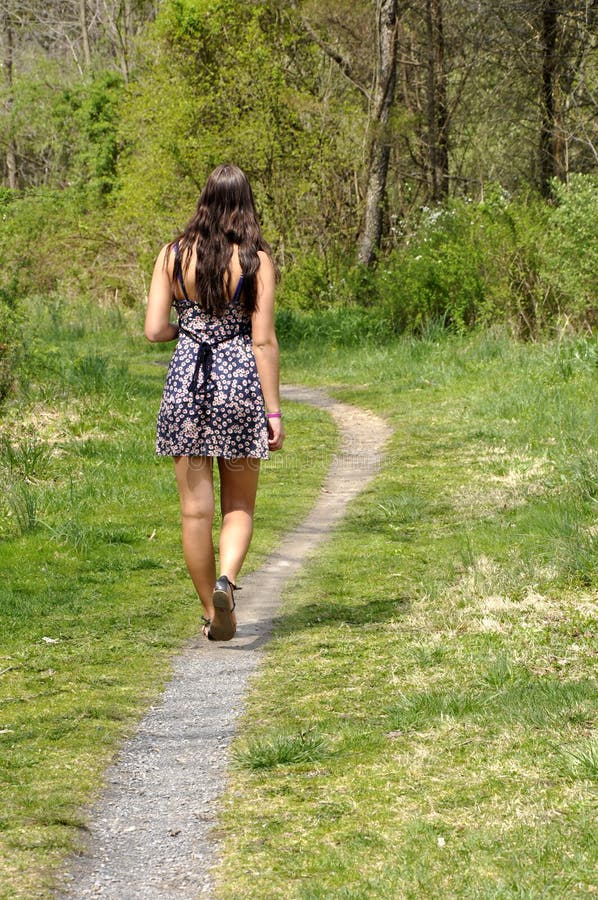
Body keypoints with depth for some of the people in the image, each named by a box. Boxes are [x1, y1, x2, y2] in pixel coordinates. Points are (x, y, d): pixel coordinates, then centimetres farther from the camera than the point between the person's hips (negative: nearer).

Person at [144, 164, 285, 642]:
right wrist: (274, 411, -3)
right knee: (239, 505, 12)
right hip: (239, 381, -1)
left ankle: (214, 613, 12)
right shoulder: (256, 260, -5)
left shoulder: (173, 255, 0)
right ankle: (226, 579, -15)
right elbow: (263, 341, -7)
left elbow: (155, 329, -2)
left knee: (195, 509, 8)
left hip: (186, 380, 1)